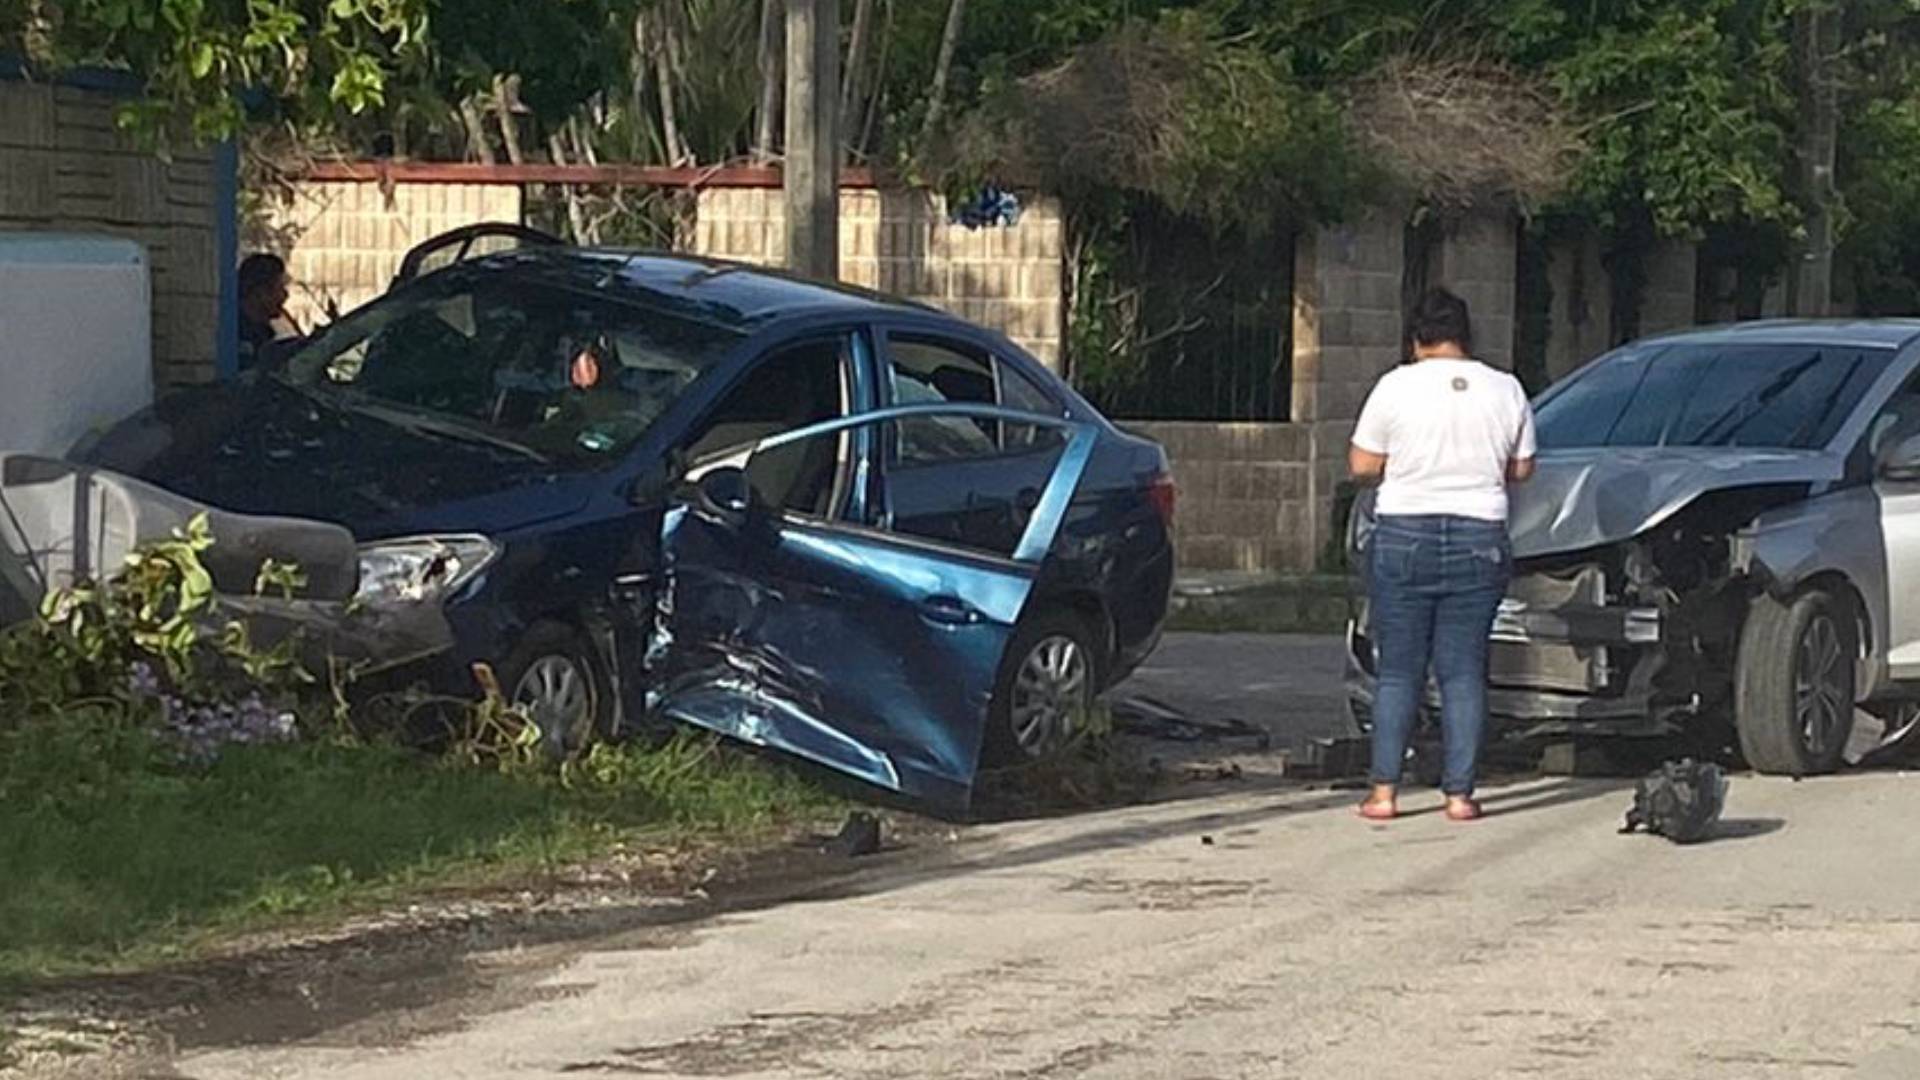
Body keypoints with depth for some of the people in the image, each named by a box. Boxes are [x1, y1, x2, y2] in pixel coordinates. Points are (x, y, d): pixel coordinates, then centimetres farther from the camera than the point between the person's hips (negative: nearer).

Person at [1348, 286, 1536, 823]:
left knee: (1398, 671, 4)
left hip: (1404, 538, -2)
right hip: (1479, 541, 2)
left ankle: (1384, 791, 1)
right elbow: (1521, 470, 9)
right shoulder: (1505, 390, 2)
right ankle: (1460, 793, 3)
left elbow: (1363, 466, -2)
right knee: (1464, 672, 6)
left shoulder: (1397, 386, -6)